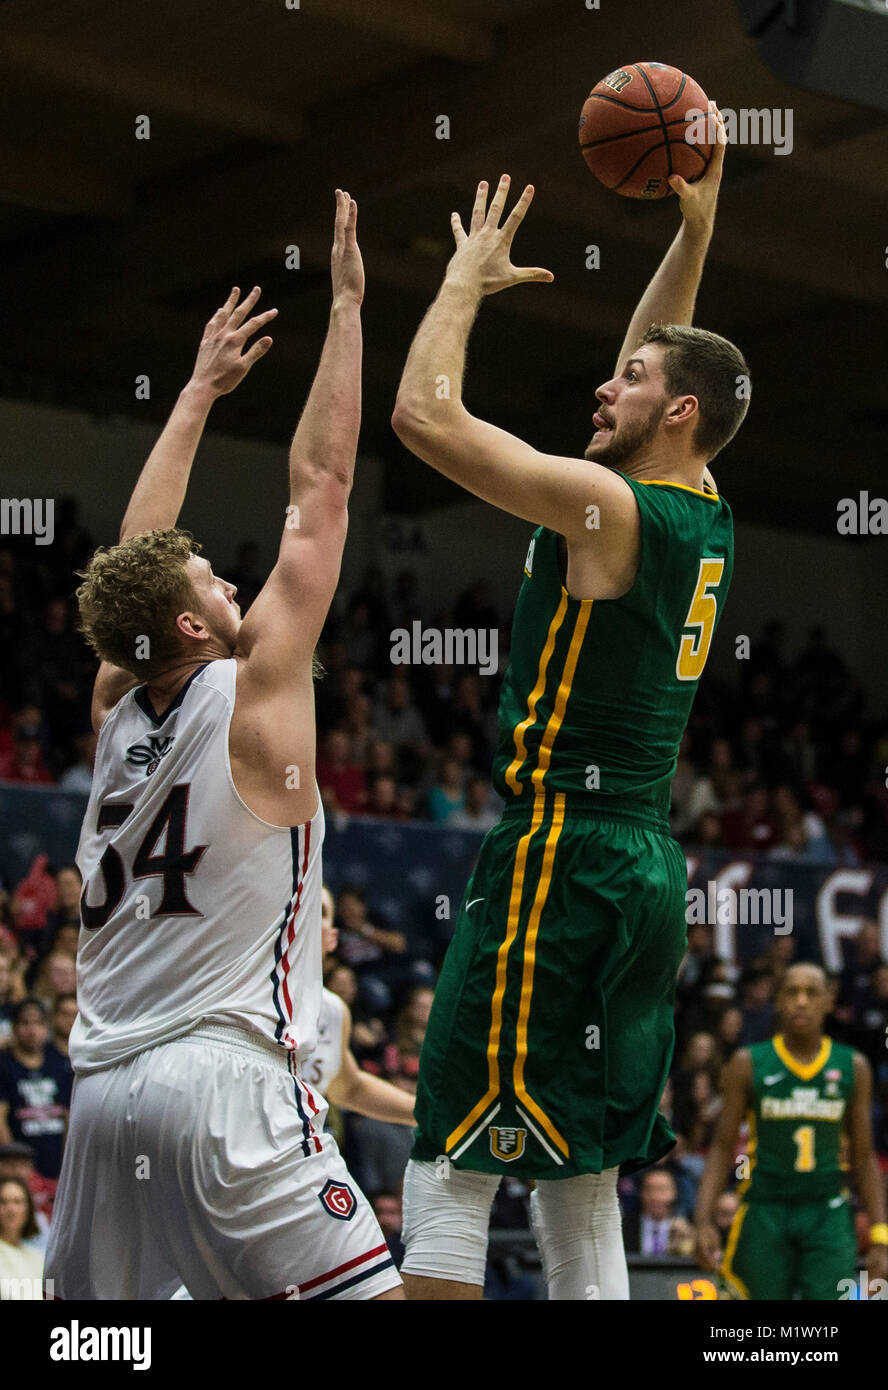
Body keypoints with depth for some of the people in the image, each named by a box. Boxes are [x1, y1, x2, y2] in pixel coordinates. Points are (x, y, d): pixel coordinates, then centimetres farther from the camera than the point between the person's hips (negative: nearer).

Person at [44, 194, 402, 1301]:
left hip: (104, 1086, 7)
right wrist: (345, 307, 6)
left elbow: (138, 552, 27)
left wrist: (202, 390, 34)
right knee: (369, 1298, -9)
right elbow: (318, 486, 0)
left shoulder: (117, 705, 13)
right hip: (223, 1080, -7)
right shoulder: (253, 699, -3)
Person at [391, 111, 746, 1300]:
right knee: (581, 1179, 13)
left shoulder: (608, 507, -13)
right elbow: (666, 361, 29)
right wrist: (695, 231, 25)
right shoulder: (703, 514, 11)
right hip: (647, 866, 9)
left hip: (563, 860, -9)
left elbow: (424, 416, -16)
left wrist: (468, 277, -3)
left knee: (449, 1166, -6)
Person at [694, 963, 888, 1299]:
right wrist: (704, 1221, -9)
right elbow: (722, 1148, 3)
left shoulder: (852, 1067, 6)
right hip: (765, 1213, -1)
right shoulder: (748, 1064, 1)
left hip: (827, 1213, 1)